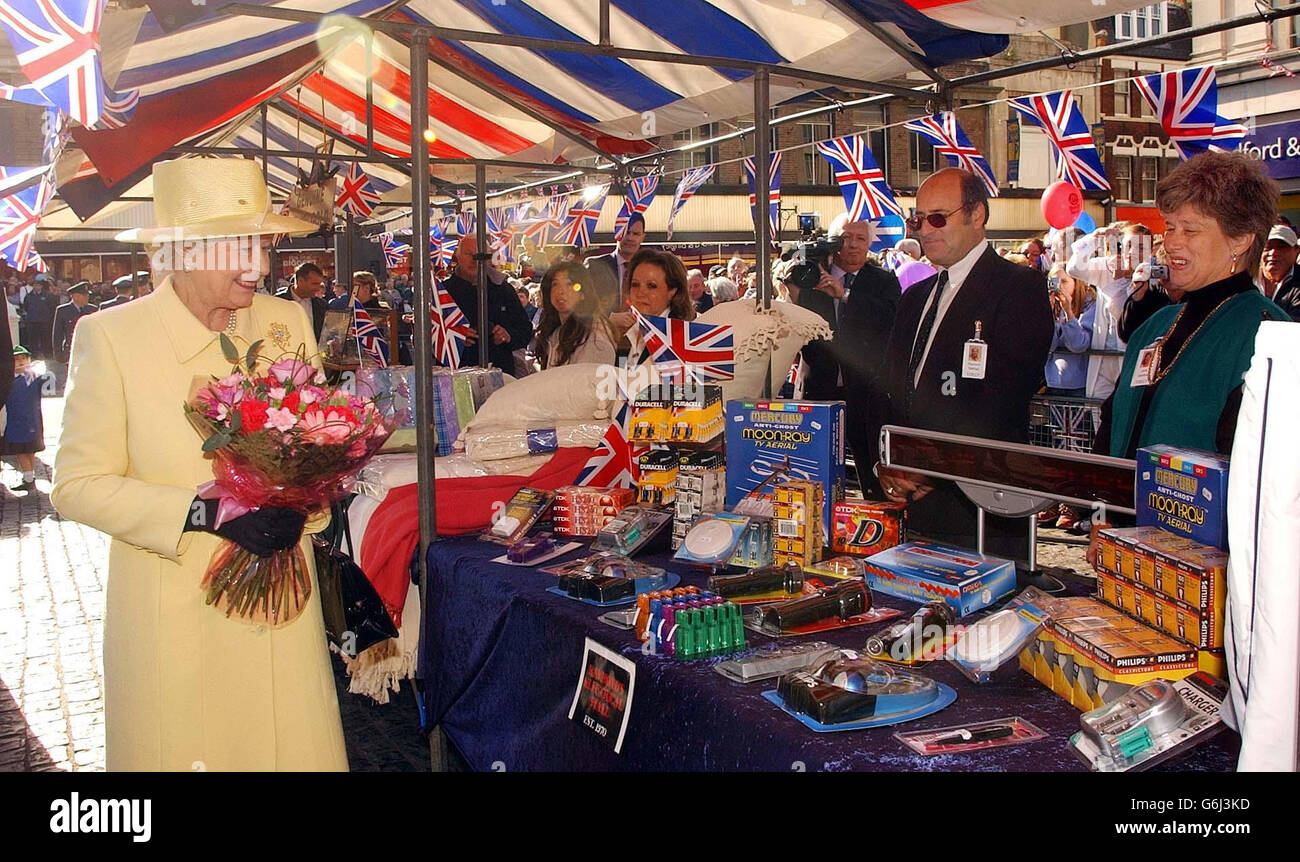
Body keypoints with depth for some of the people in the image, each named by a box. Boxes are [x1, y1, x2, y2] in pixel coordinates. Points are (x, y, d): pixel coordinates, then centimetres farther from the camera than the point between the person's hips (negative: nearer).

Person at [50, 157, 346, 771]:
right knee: (188, 752, 8)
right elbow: (77, 485, -8)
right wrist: (205, 512, -19)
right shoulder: (110, 336, -8)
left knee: (298, 747, 8)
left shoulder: (288, 322, 2)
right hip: (174, 613, -3)